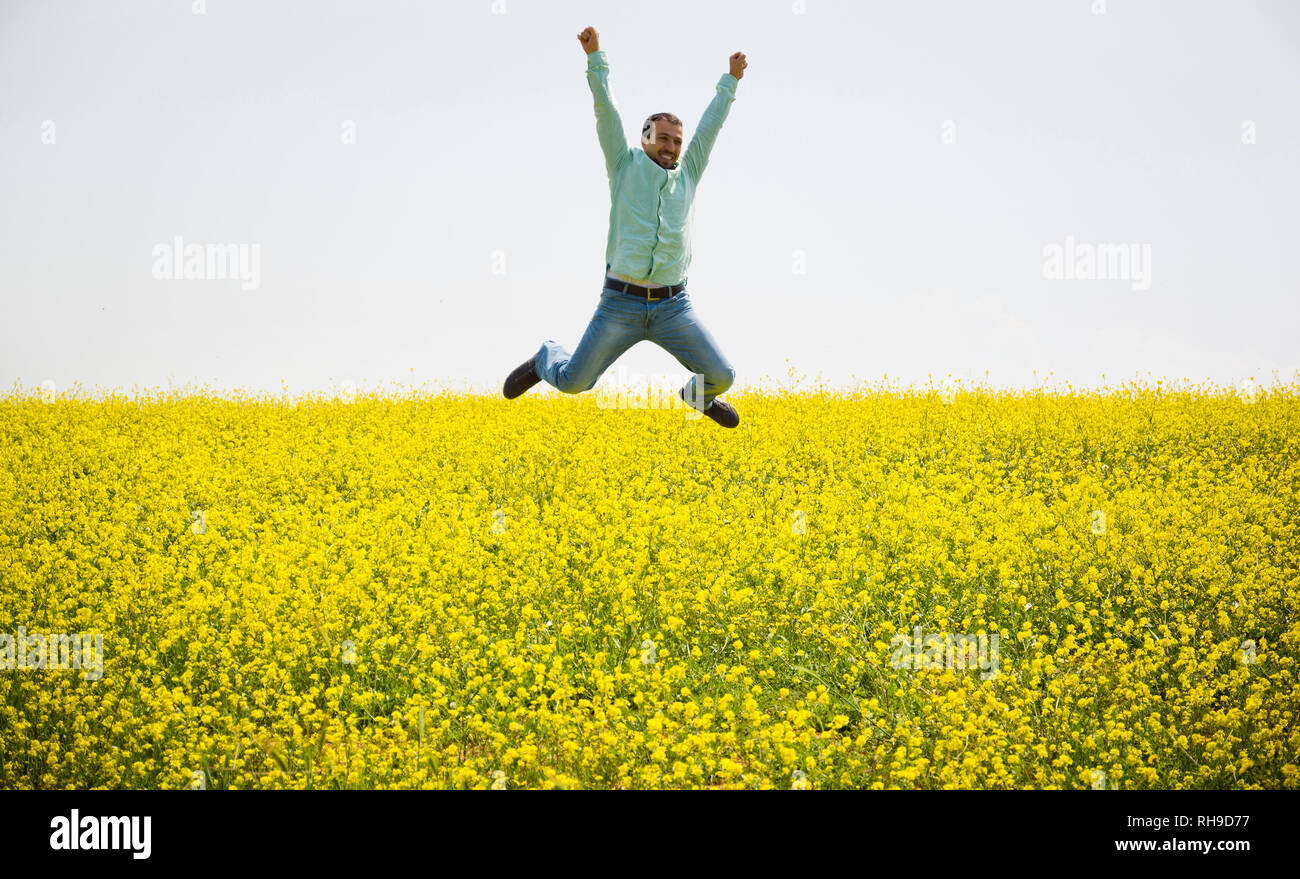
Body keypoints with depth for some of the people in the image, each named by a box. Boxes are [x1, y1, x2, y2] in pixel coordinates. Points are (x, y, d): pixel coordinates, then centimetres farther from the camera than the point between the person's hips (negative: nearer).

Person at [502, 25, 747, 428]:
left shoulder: (687, 176, 13)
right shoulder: (626, 166, 6)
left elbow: (710, 126, 20)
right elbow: (607, 112, -2)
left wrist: (730, 81, 23)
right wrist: (596, 57, -11)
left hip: (672, 307, 2)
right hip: (620, 303, -2)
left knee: (722, 376, -8)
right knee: (573, 382, 0)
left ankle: (699, 394, 32)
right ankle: (546, 359, 39)